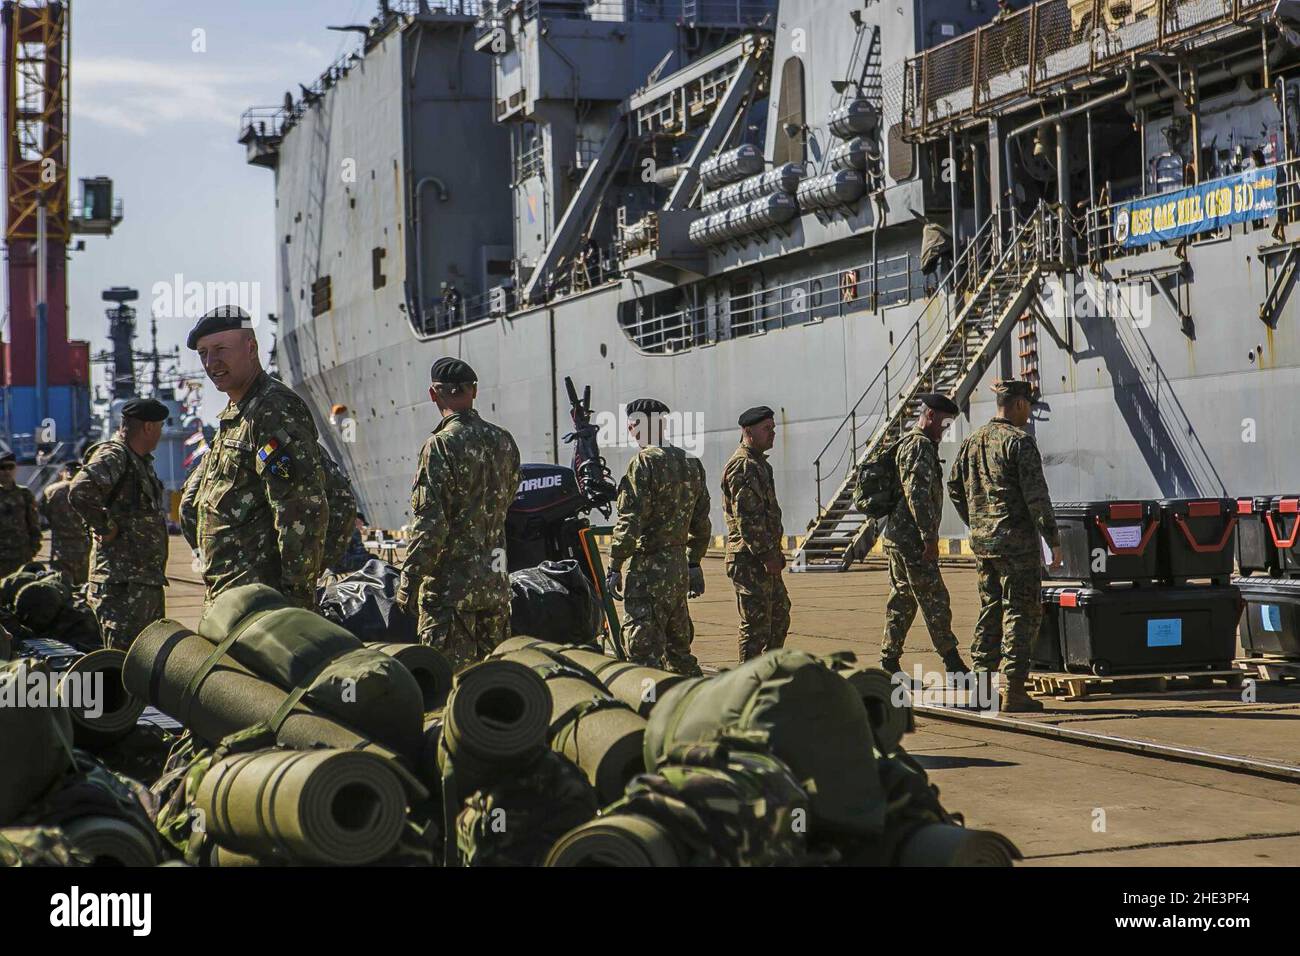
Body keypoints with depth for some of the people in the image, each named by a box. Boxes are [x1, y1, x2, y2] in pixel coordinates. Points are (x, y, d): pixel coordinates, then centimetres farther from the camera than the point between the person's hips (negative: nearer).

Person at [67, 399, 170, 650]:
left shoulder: (143, 462, 18)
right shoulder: (113, 455, -13)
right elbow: (81, 490, -31)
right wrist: (106, 528, -19)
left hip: (149, 581, 10)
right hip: (122, 582, -10)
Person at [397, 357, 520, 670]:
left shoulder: (442, 445, -15)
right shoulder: (504, 441, 6)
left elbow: (430, 524, -18)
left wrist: (408, 582, -13)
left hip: (451, 585, -7)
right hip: (496, 580, 7)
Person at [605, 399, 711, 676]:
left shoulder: (644, 463, -12)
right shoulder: (690, 464, 13)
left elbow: (630, 521, -17)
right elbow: (701, 522, 18)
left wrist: (614, 567, -14)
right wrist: (694, 564, 24)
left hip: (649, 568, -8)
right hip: (680, 567, 8)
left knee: (644, 648, -8)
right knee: (679, 646, 18)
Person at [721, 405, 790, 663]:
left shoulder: (760, 463, 18)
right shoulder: (742, 467, -16)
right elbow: (747, 517, -22)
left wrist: (775, 552, 21)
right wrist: (767, 554, -22)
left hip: (765, 558, 11)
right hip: (749, 560, -11)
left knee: (780, 616, 17)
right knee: (756, 623, -7)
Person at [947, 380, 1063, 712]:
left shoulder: (973, 440, 11)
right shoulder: (1019, 441, -12)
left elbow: (954, 487, 18)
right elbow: (1036, 495, -17)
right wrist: (1053, 541, -14)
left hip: (982, 540, 7)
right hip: (1016, 539, -7)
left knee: (990, 609, 15)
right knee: (1020, 613, -3)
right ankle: (1012, 691, -5)